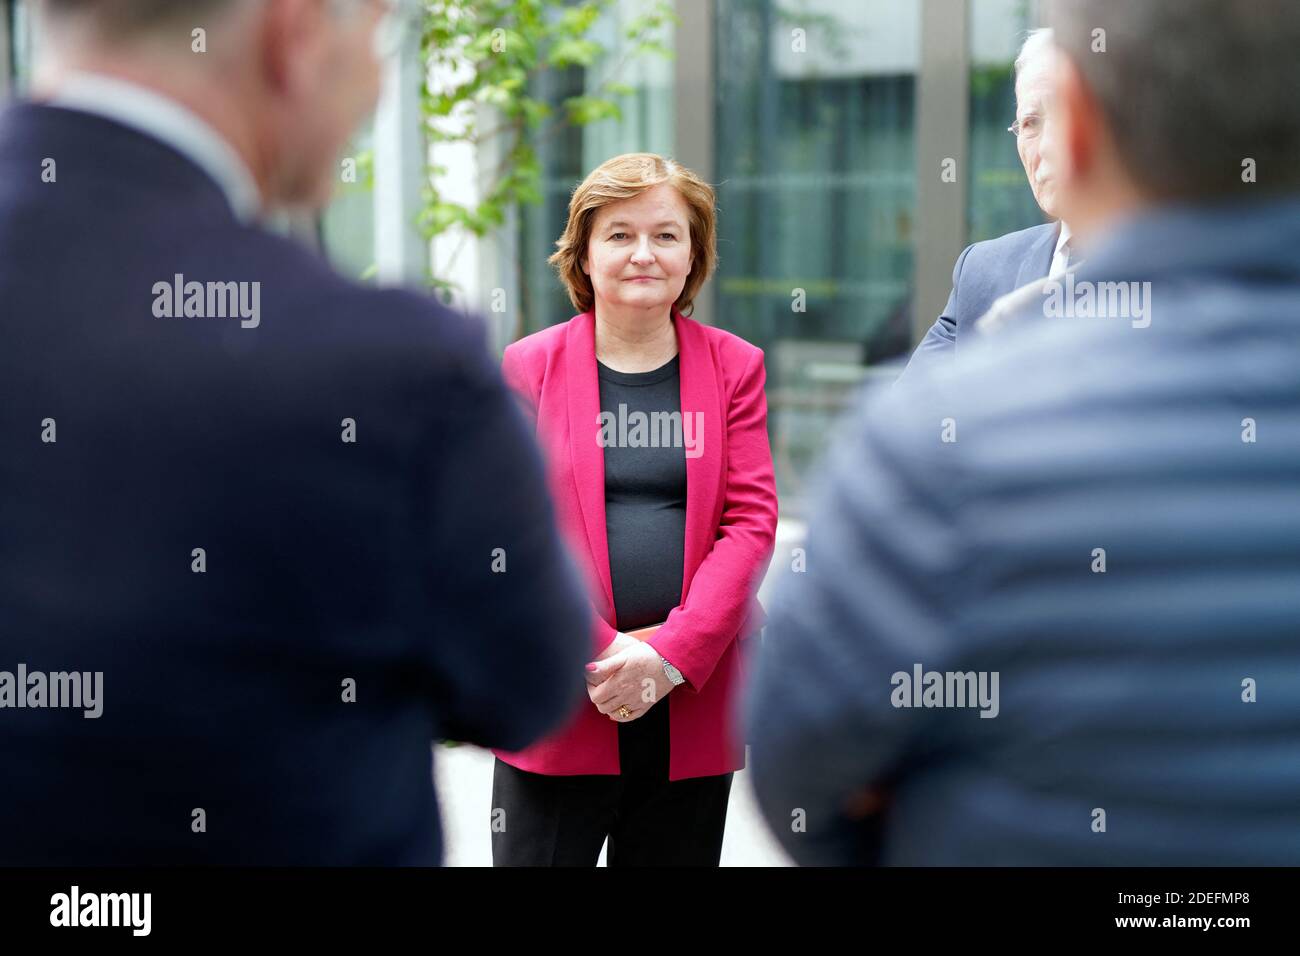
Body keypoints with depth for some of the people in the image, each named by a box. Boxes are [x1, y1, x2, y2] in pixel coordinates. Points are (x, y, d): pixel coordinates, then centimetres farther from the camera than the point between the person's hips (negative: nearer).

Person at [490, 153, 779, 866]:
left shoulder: (733, 367, 7)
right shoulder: (527, 367, 3)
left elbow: (751, 522, 0)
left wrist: (670, 655, -12)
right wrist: (599, 655, -14)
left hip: (693, 706, 2)